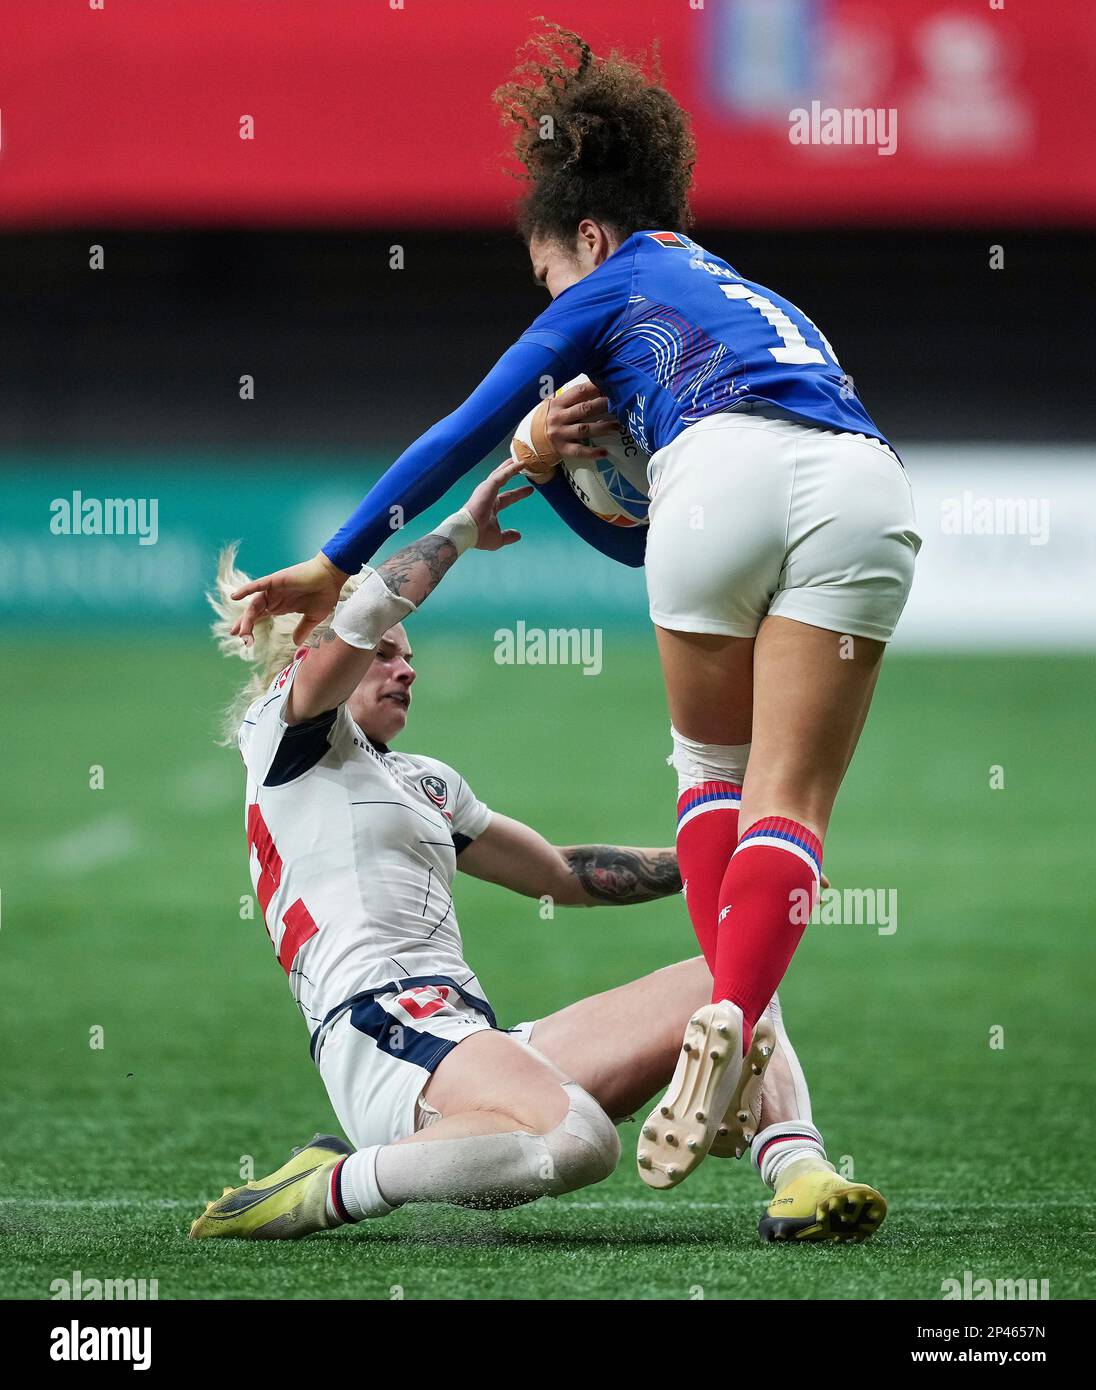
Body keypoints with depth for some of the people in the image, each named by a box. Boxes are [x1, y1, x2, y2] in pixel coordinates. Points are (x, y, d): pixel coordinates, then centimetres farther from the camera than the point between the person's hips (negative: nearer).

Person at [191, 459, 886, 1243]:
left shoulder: (425, 783, 31)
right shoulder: (285, 740, 8)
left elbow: (565, 875, 37)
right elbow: (357, 621, -10)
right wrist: (464, 531, 2)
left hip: (472, 1043, 9)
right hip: (380, 1034, -9)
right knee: (578, 1141, -39)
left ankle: (798, 1176, -25)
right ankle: (330, 1187, -22)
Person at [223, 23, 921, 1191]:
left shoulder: (615, 285, 25)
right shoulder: (758, 304, 42)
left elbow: (466, 433, 28)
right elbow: (646, 542, 41)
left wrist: (337, 563, 34)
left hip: (726, 471, -4)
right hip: (865, 484, 4)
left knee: (711, 759, 18)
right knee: (789, 801, 0)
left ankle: (724, 1011, 6)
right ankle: (735, 1022, -21)